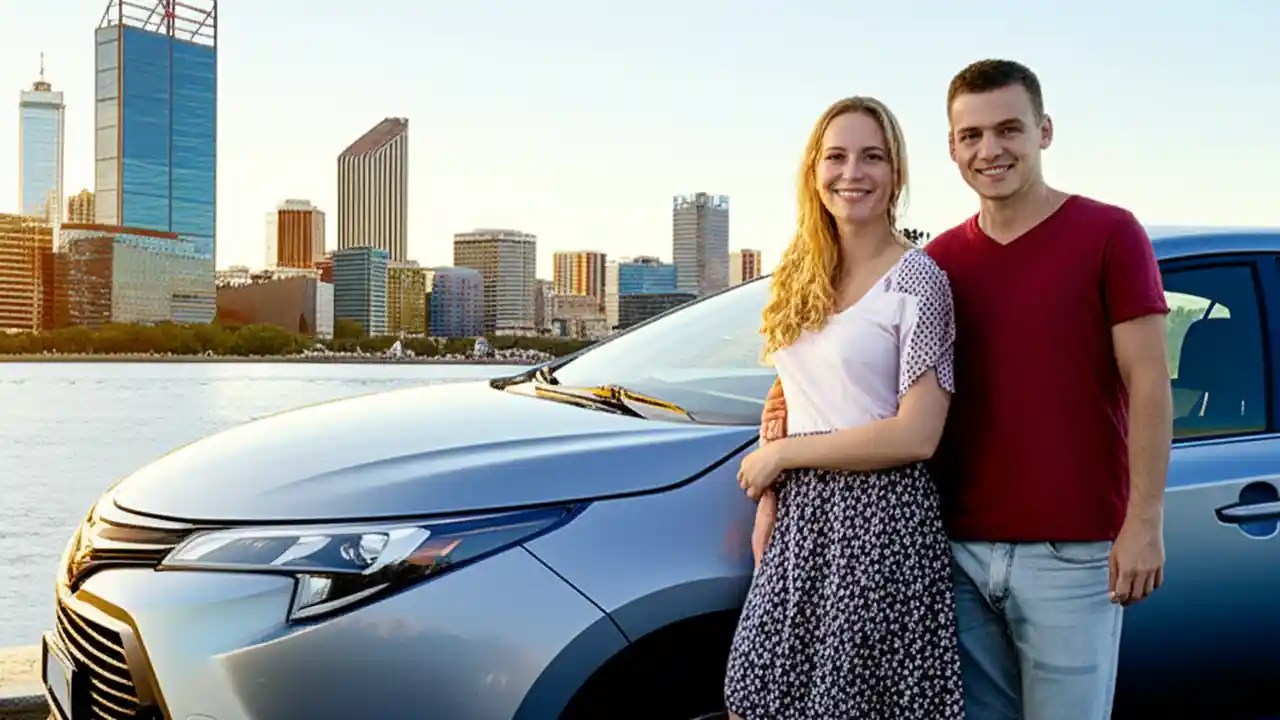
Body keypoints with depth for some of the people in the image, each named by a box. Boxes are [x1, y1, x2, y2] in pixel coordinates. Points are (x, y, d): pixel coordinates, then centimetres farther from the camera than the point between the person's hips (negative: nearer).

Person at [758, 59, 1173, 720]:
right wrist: (803, 396, 3)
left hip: (1070, 549, -4)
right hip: (961, 546, 4)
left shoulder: (1107, 233, -3)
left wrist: (1144, 522, -11)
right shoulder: (941, 257, 10)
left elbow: (1148, 384, -6)